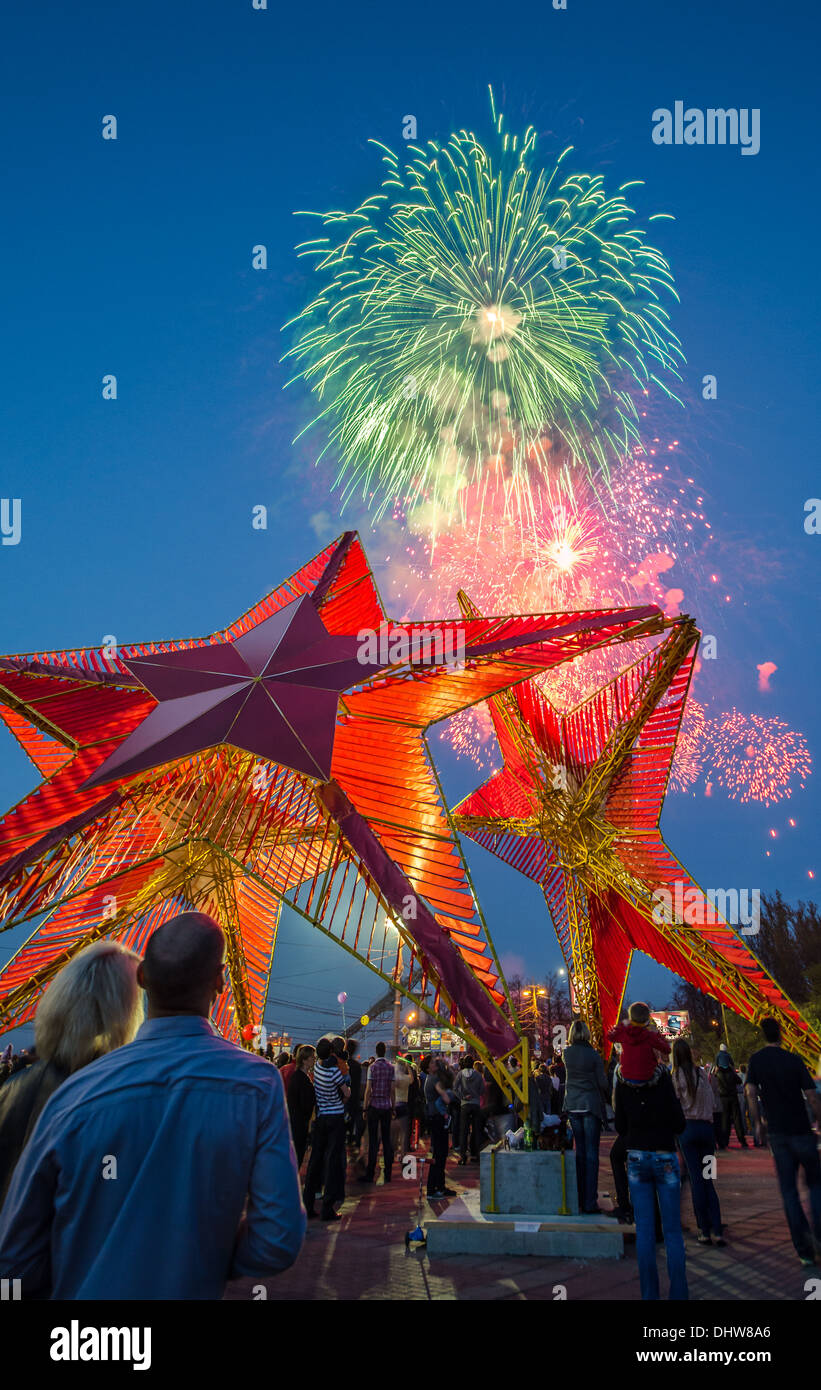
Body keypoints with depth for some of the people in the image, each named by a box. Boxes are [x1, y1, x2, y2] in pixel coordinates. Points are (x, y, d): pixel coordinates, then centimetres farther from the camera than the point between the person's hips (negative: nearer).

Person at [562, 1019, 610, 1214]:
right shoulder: (593, 1055, -10)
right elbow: (602, 1082, -6)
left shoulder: (567, 1053, 0)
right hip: (591, 1105, -4)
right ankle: (590, 1203, -1)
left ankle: (578, 1199, 15)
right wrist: (604, 1099, 13)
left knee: (579, 1151, 12)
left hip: (572, 1106, 4)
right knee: (591, 1153, 0)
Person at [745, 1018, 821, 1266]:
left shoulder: (756, 1060, 0)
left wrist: (758, 1123, 3)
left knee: (788, 1189, 7)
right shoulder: (794, 1060, -5)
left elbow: (751, 1093, -8)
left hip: (777, 1132, 1)